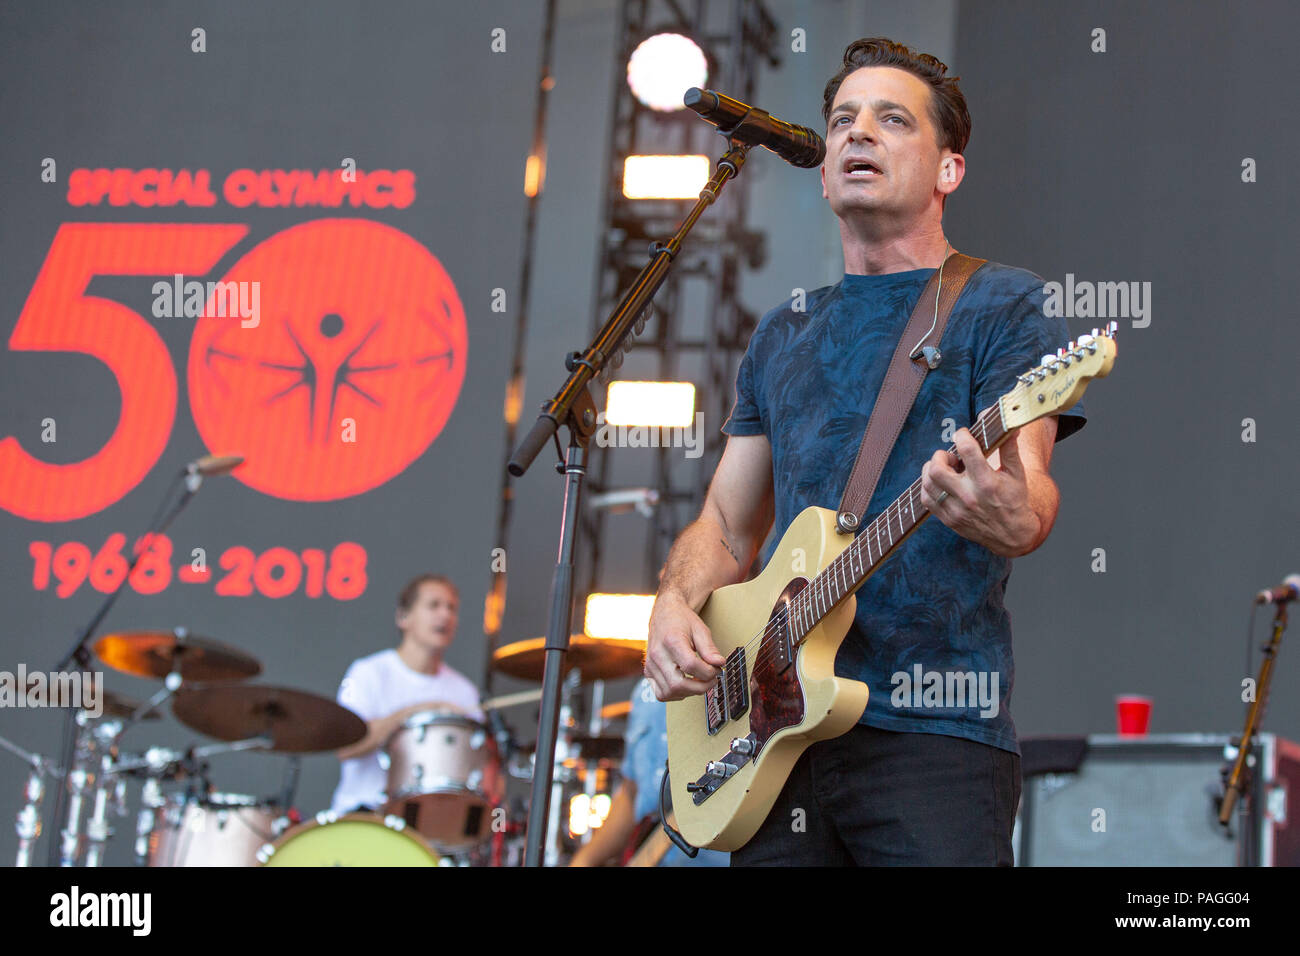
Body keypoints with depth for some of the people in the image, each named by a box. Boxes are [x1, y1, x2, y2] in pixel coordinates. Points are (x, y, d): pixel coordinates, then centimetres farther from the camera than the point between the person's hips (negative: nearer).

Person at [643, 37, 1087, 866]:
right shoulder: (783, 335, 19)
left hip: (937, 738, -5)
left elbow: (1027, 479, -13)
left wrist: (1011, 513, -37)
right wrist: (676, 606, 1)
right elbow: (728, 525, 22)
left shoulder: (1004, 306, 2)